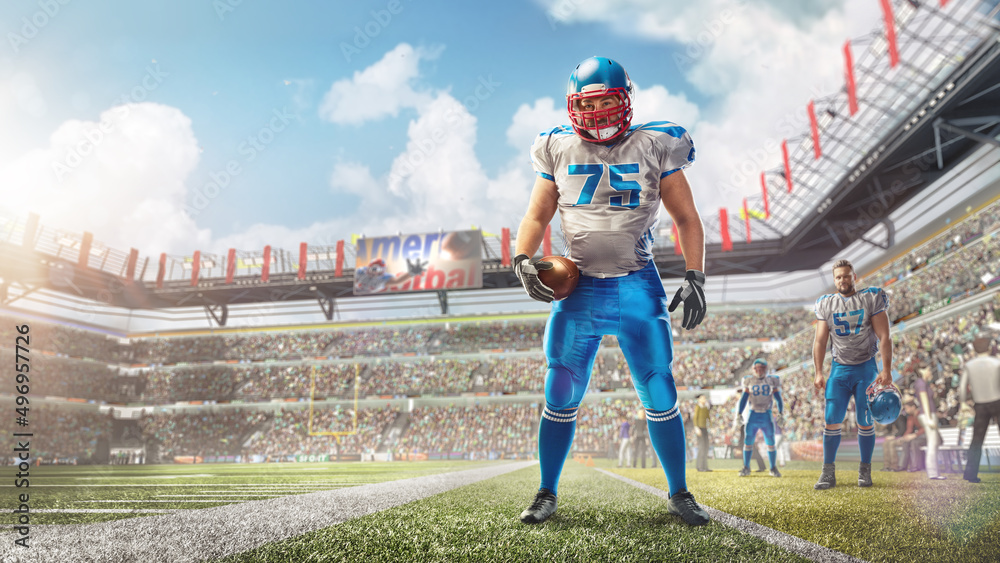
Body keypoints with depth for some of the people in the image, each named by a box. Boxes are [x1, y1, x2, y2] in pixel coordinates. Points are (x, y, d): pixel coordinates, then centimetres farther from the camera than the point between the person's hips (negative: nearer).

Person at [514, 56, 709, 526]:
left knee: (661, 398, 3)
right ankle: (547, 493, 19)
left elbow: (687, 219, 7)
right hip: (579, 290, 1)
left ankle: (679, 493, 23)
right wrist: (523, 259, -6)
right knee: (559, 399, 3)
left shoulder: (654, 148, 2)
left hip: (638, 289, -1)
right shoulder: (559, 151, 6)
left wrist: (694, 277, -3)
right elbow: (536, 216, 13)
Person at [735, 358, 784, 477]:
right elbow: (743, 399, 6)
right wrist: (739, 414, 1)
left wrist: (780, 414, -4)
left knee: (771, 443, 0)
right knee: (748, 442, -1)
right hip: (753, 415, 0)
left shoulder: (772, 381, 1)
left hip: (767, 416, 0)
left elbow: (778, 399, 5)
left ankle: (773, 468, 13)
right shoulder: (749, 381, 3)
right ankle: (746, 467, 9)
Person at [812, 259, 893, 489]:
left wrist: (886, 370, -13)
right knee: (832, 420, -5)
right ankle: (828, 472, -1)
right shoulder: (826, 304, 5)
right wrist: (819, 373, -2)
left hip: (866, 368, -2)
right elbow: (820, 341, 5)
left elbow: (884, 337, -6)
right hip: (839, 368, 2)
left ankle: (865, 471, 14)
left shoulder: (871, 299, -3)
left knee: (865, 422, 1)